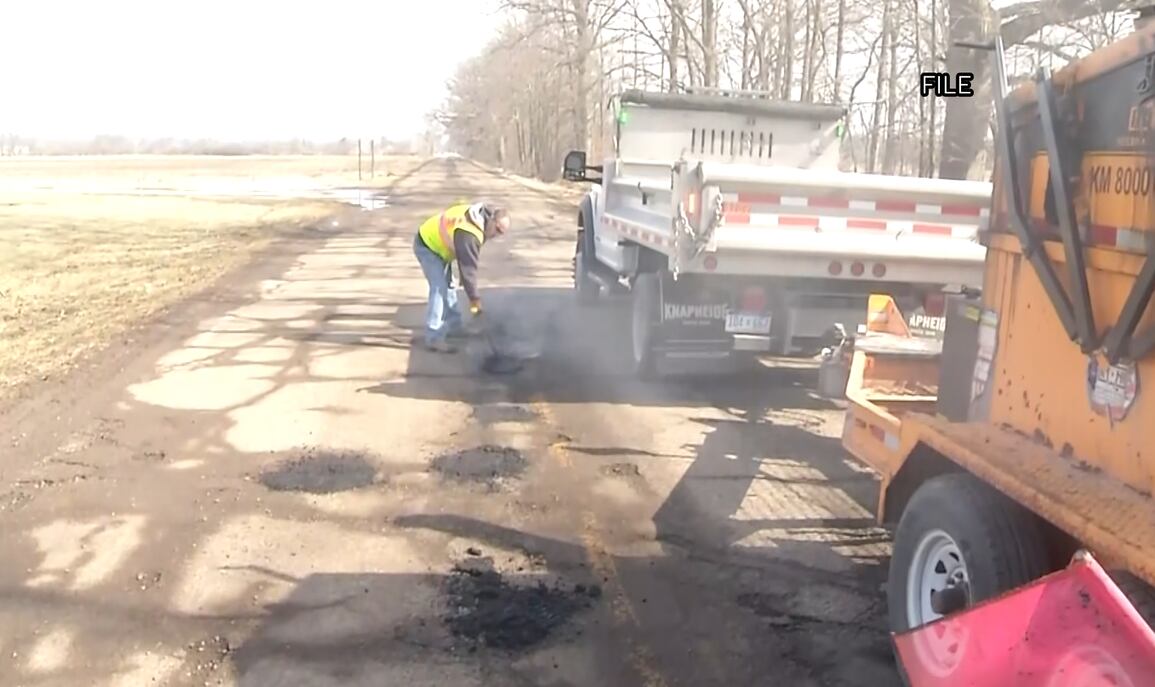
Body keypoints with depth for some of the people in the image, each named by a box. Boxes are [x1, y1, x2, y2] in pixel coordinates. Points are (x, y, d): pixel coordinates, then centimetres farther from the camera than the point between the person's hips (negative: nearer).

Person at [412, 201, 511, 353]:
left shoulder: (481, 212, -6)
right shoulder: (468, 235, -35)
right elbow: (468, 268, -30)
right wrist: (474, 298, -21)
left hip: (434, 241, 10)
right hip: (427, 246, -10)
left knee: (448, 285, 16)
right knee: (439, 288, -16)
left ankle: (454, 327, 27)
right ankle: (433, 338, -15)